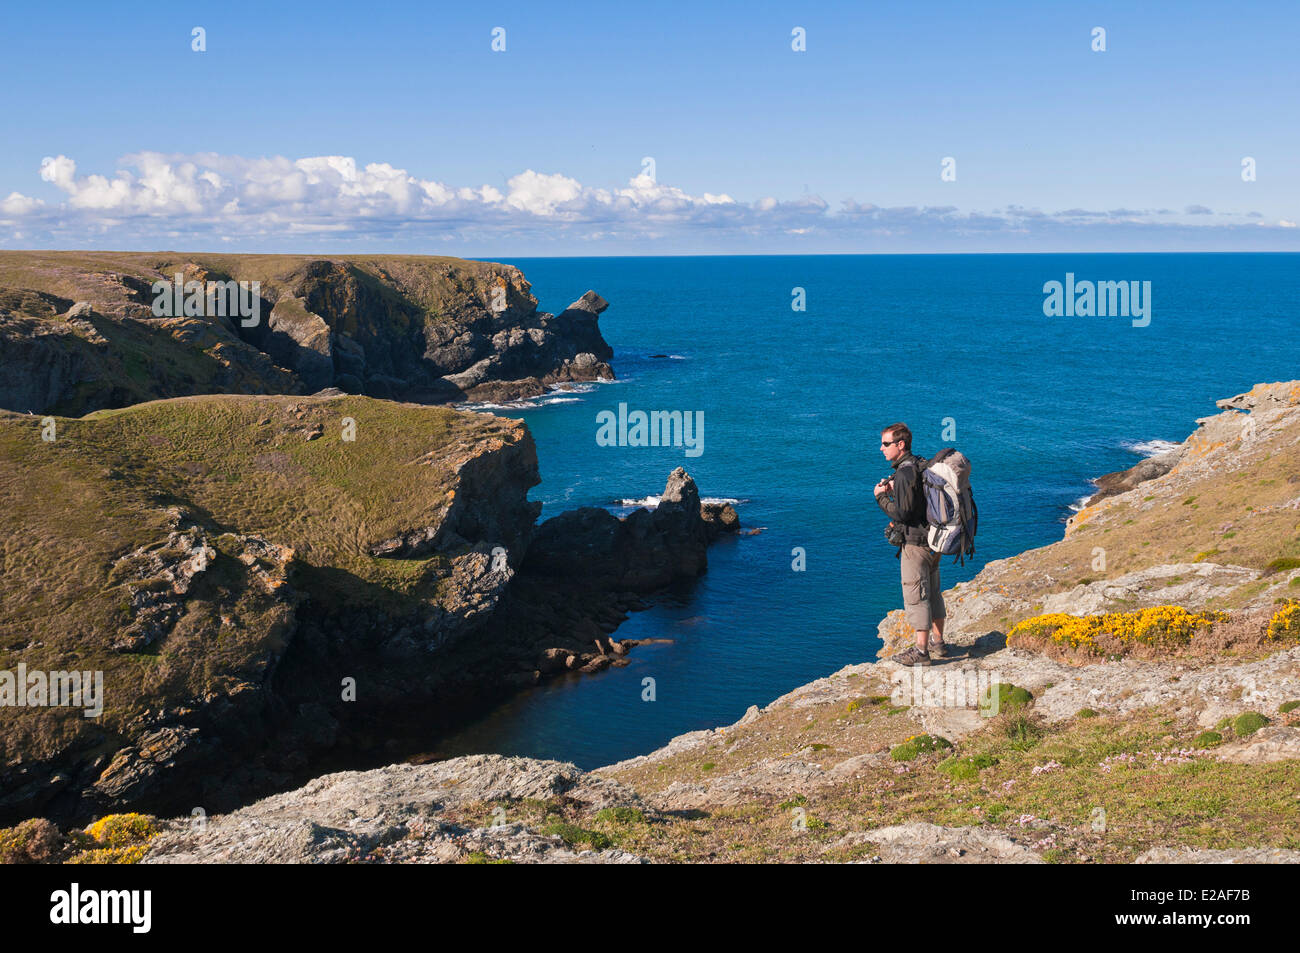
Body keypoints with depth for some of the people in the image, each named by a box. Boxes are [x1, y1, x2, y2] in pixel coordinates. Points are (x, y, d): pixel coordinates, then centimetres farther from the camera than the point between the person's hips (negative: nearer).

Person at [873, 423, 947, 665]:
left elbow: (902, 513, -21)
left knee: (915, 595, -4)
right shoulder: (921, 465, 10)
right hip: (932, 539, 10)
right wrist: (893, 490, 11)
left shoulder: (905, 473, -20)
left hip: (915, 542, -10)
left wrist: (881, 496, -9)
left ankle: (921, 651, 0)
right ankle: (938, 644, 25)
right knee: (932, 592, 16)